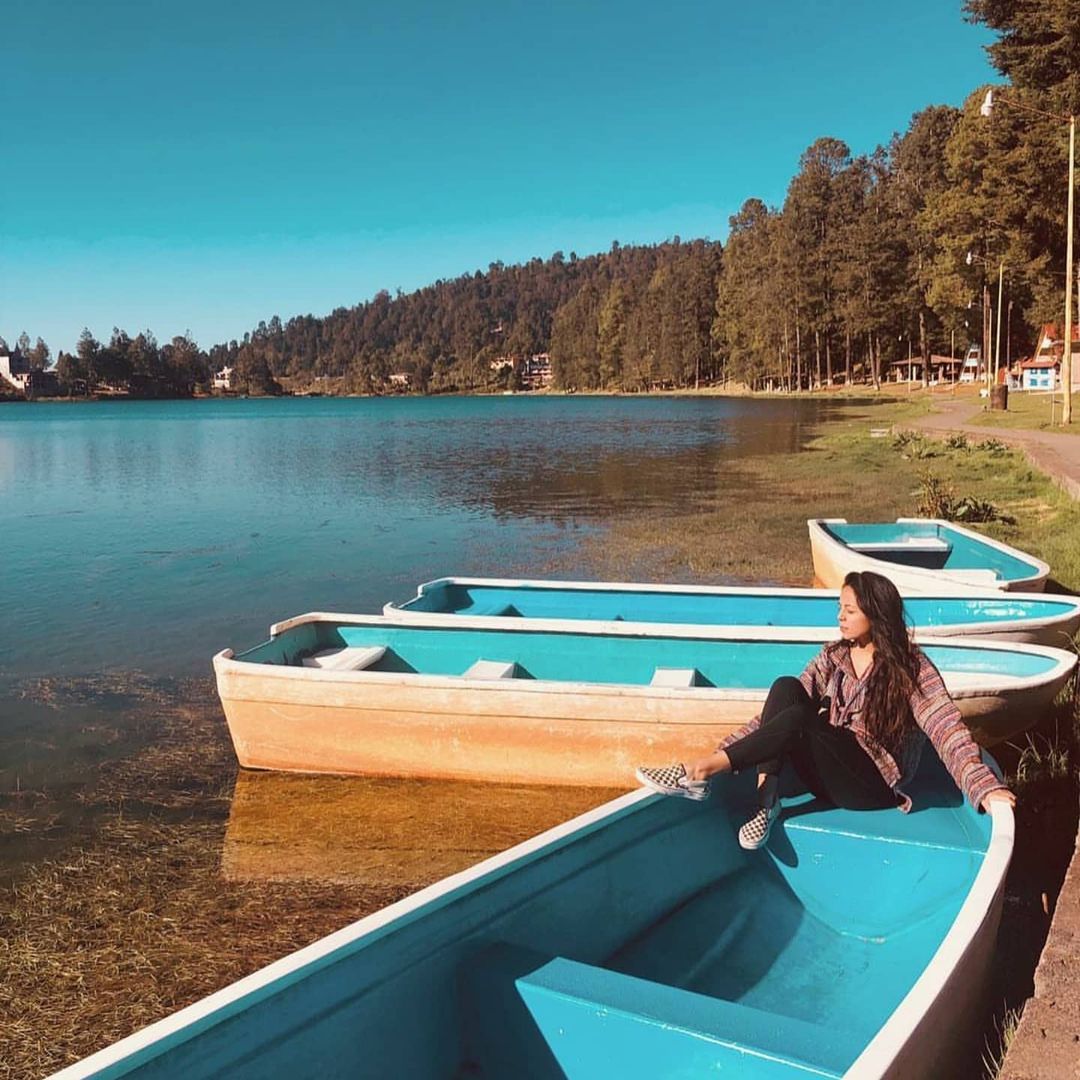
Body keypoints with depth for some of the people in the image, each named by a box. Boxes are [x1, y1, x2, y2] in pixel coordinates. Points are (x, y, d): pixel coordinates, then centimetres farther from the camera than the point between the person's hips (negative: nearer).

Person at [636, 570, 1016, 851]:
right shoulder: (833, 657, 7)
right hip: (827, 773, 5)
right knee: (785, 688, -19)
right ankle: (766, 797, -27)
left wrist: (984, 787, -31)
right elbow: (777, 714, 2)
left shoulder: (910, 666, -6)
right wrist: (727, 750, -8)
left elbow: (947, 730, -17)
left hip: (874, 785, -5)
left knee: (797, 720, -31)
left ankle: (701, 772, -28)